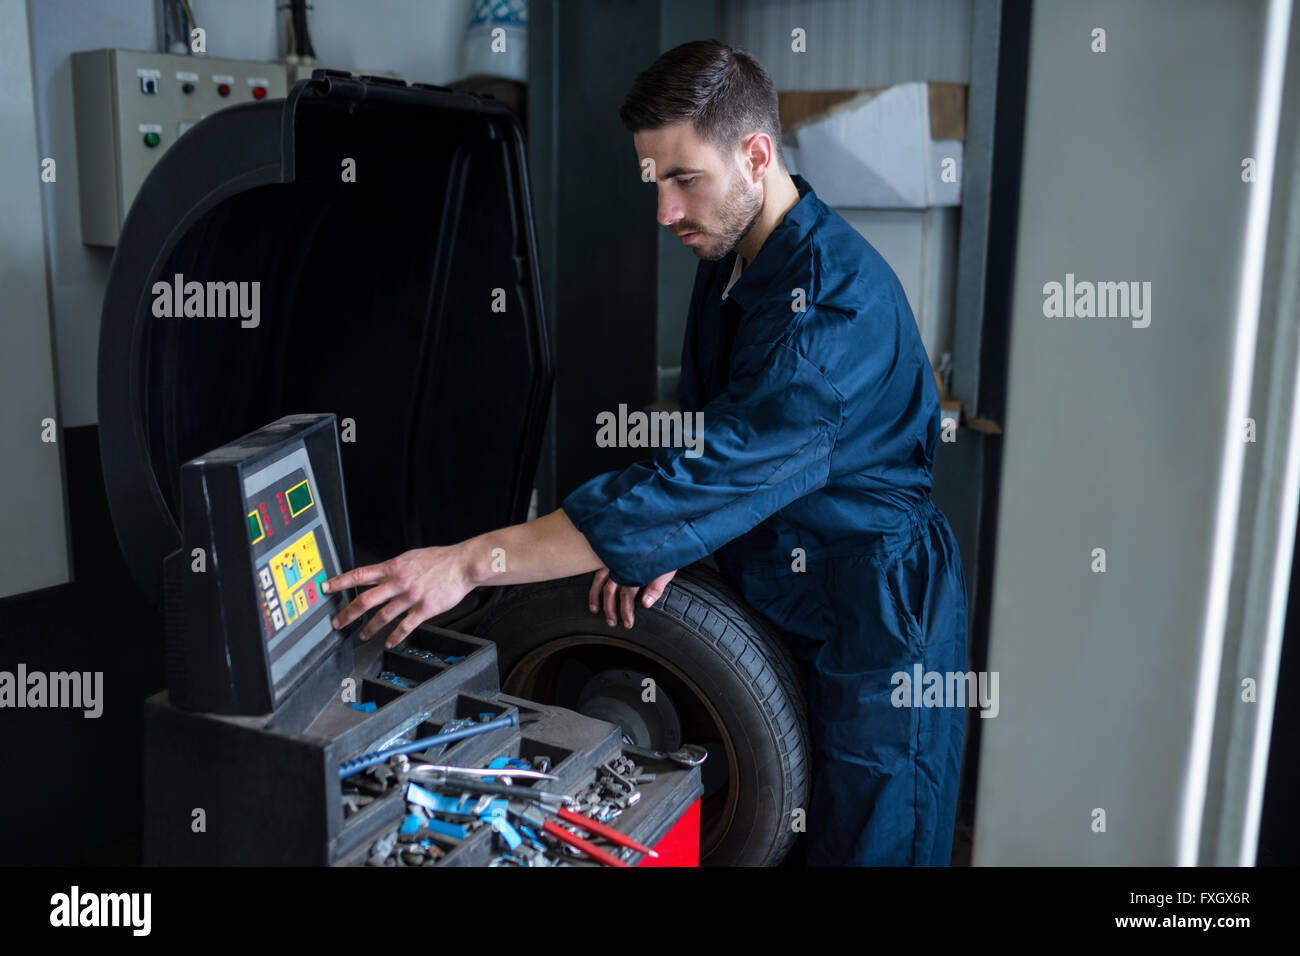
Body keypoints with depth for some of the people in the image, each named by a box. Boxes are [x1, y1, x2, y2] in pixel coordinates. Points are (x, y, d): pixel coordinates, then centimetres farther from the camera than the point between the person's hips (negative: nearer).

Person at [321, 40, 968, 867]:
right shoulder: (731, 259, 2)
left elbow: (712, 473, -36)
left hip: (877, 615, -8)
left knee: (868, 842, 9)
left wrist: (471, 563, -35)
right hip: (781, 597, 8)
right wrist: (654, 542, -9)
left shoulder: (834, 297, -29)